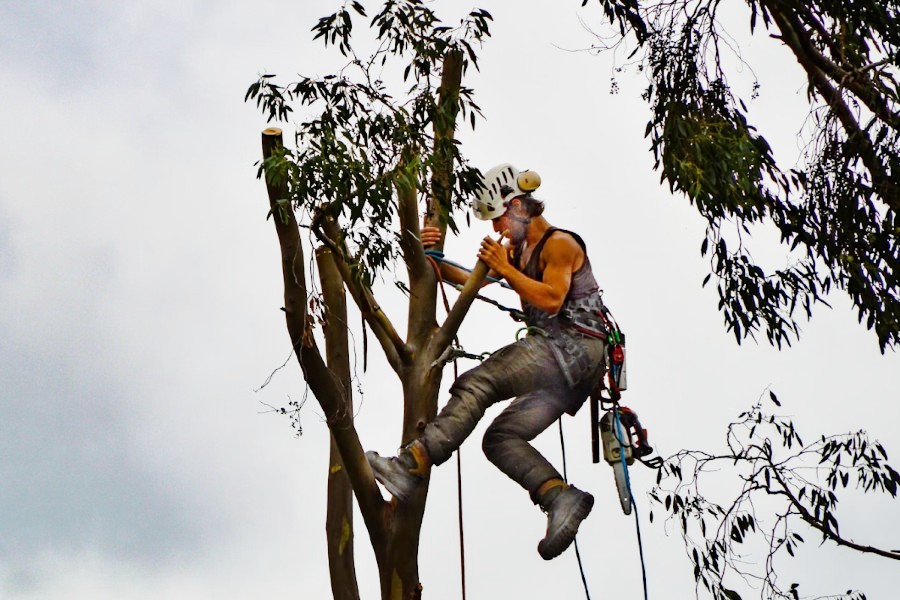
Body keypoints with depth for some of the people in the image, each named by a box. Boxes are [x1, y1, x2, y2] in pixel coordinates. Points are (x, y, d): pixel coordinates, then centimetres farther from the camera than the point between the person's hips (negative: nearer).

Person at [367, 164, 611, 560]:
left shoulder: (560, 244, -2)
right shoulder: (518, 251, 25)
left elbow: (552, 299, -17)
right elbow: (471, 281, 24)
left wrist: (504, 268, -12)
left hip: (572, 348, -10)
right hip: (564, 365, 10)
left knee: (475, 385, -22)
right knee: (501, 438, 0)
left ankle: (412, 466, -33)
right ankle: (562, 497, -17)